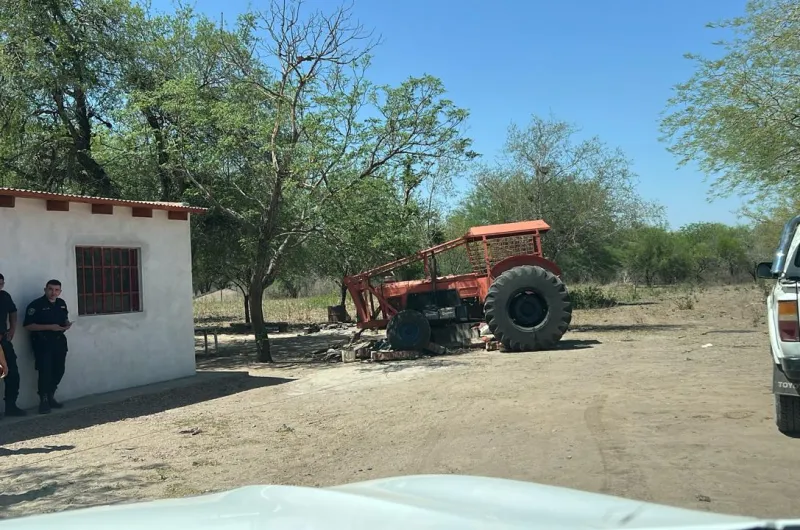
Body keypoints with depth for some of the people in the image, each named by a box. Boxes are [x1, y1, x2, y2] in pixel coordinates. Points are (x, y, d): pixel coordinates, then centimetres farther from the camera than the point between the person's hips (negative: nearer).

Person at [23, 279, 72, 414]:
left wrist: (67, 324, 0)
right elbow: (28, 326, -17)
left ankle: (50, 396, 26)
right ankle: (44, 400, 4)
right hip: (42, 342, -6)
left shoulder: (61, 303, 9)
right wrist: (50, 327, -23)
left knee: (59, 369, 10)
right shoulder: (36, 305, -12)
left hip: (59, 341, 7)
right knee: (45, 371, -8)